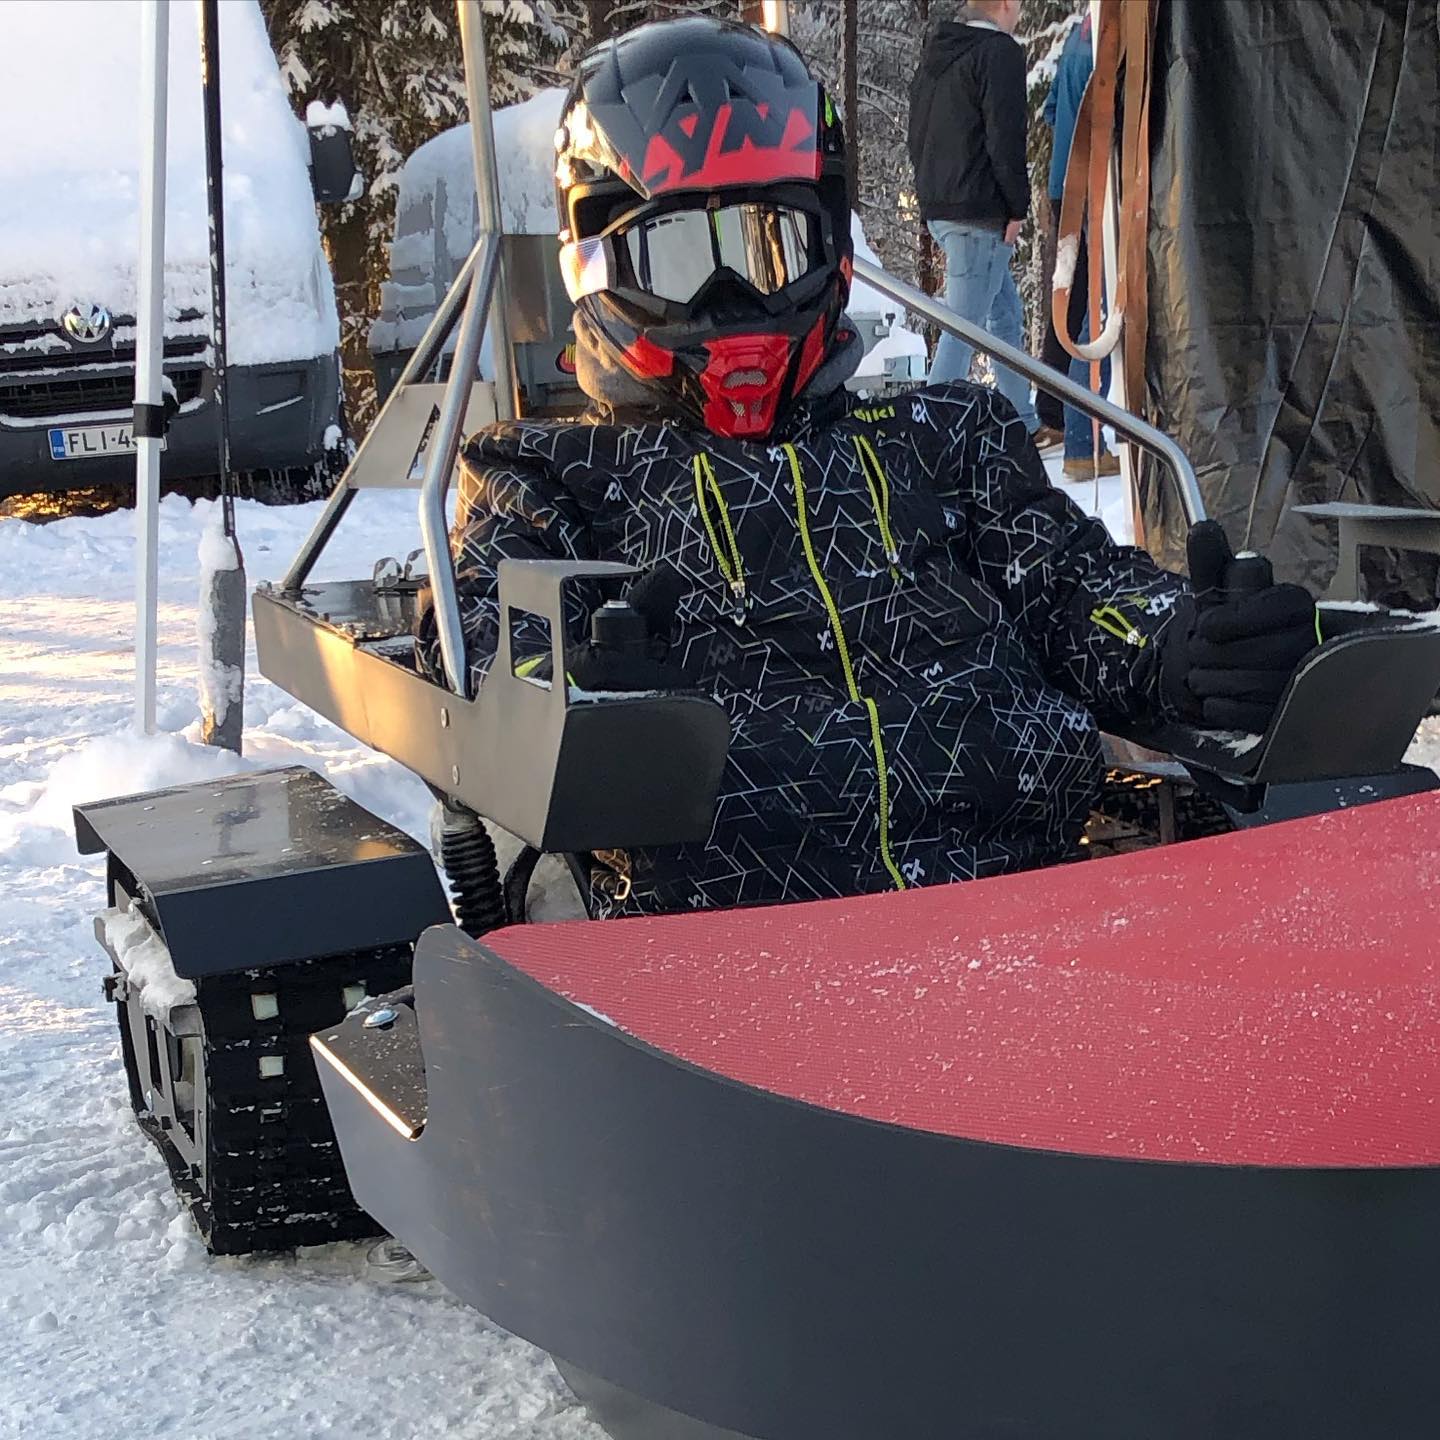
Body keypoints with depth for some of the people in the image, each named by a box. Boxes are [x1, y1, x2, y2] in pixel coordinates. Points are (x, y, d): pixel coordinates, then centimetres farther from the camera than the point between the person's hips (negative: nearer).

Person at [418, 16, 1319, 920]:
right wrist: (568, 710, -17)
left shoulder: (943, 439, 32)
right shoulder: (553, 474, 25)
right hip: (722, 916, -2)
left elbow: (1066, 583, 22)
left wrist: (1182, 650, -3)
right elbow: (484, 631, 9)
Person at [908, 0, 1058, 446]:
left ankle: (1023, 424, 25)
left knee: (1006, 316, 18)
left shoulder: (935, 54, 17)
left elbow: (917, 136, 20)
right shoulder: (999, 51, -10)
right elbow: (1005, 136, -17)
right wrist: (1017, 207, -11)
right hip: (980, 213, -10)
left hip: (937, 207, 10)